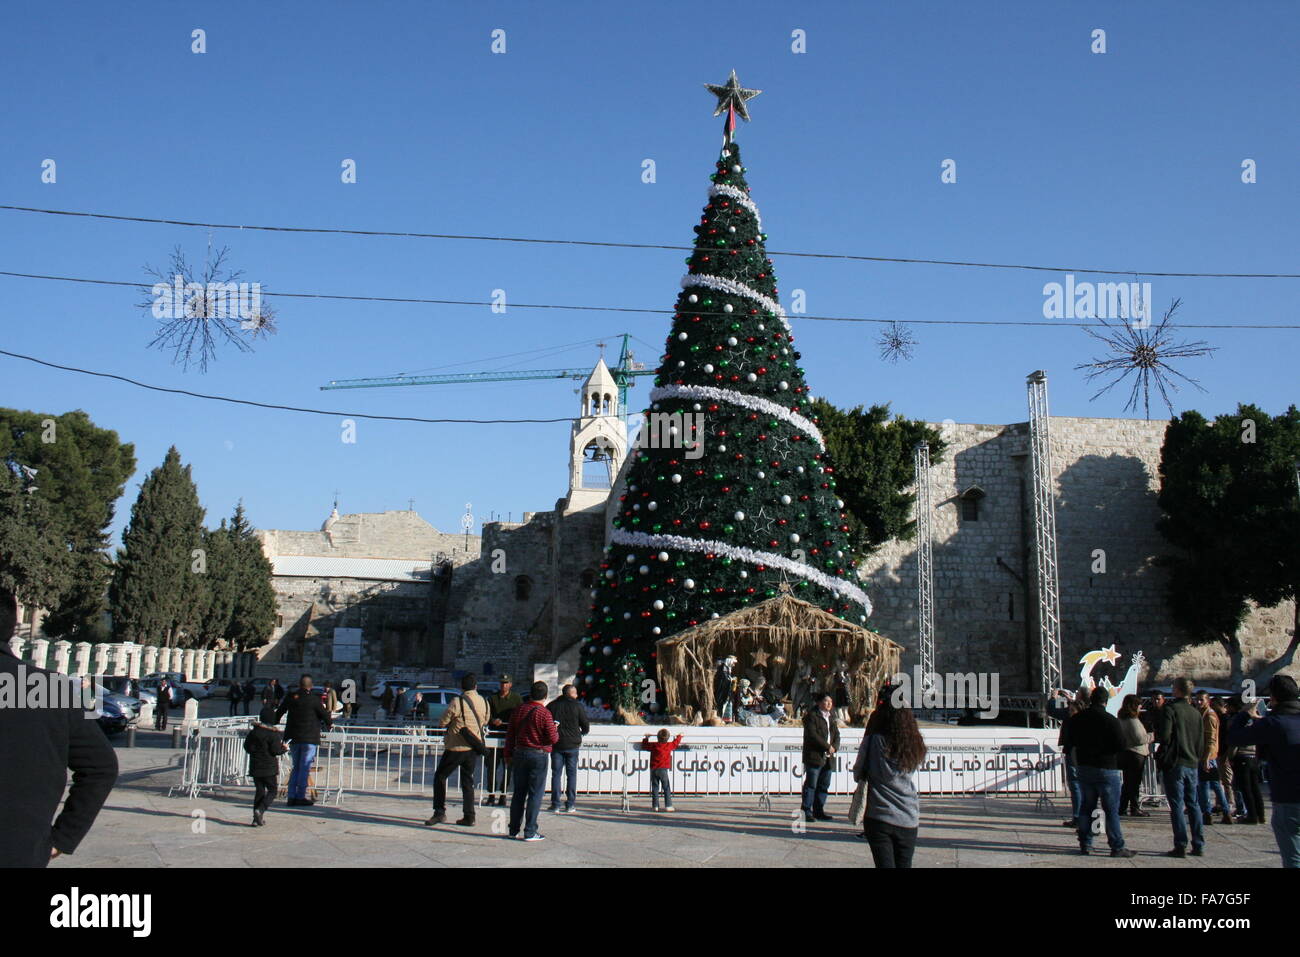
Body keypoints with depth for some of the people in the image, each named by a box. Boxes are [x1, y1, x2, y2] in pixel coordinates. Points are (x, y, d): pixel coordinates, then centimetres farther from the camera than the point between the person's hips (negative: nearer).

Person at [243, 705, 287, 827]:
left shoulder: (253, 731, 4)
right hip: (269, 768, -5)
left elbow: (247, 747, 7)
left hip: (255, 766, 5)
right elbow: (275, 750, -15)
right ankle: (260, 810, -16)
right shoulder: (274, 734, -11)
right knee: (272, 790, 6)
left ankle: (256, 819, 7)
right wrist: (284, 748, 3)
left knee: (259, 791, 11)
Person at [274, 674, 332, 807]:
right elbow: (324, 715, -2)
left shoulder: (290, 697, 5)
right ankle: (300, 797, -2)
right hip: (309, 737, -5)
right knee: (305, 767, 0)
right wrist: (328, 725, 18)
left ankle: (291, 797, 9)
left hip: (293, 737, 5)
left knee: (296, 767, 14)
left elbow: (279, 713, 15)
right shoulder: (314, 698, -9)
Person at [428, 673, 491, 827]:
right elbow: (485, 722, 14)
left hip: (456, 748, -5)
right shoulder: (484, 702, 2)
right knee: (468, 782, 14)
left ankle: (439, 812, 2)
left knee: (440, 777, 9)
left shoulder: (458, 703, -16)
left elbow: (443, 722, -9)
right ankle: (469, 817, 11)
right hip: (473, 748, 5)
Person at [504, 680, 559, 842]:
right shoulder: (544, 713, -13)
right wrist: (556, 729, 6)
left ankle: (514, 829, 18)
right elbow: (553, 738, -15)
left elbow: (510, 735, 9)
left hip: (519, 754, 5)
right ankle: (530, 832, 0)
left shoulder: (518, 711, 4)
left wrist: (508, 755, 18)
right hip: (539, 756, -5)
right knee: (535, 794, 1)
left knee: (518, 793, 13)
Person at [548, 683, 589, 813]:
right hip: (572, 744, -1)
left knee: (556, 774, 5)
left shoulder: (552, 706, 3)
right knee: (572, 773, 6)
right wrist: (581, 733, 22)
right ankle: (570, 805, 5)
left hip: (556, 744, 1)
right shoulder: (578, 707, -3)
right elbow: (586, 727, 0)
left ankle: (555, 805, 2)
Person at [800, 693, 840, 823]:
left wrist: (834, 747, -3)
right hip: (814, 756, -8)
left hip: (828, 758, 8)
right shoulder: (812, 716, -6)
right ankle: (806, 811, -4)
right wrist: (827, 746, -16)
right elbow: (812, 734, -15)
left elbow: (836, 735, 18)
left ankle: (819, 811, 16)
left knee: (824, 785, 9)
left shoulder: (832, 718, 19)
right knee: (811, 785, -7)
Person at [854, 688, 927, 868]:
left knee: (885, 864, -1)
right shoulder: (913, 743, 1)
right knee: (904, 864, 13)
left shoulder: (874, 740, -10)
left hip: (879, 819, -3)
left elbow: (858, 775, 1)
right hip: (908, 819, 4)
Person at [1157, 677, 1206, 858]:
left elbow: (1164, 736, -18)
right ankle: (1199, 846, 12)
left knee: (1177, 805, -3)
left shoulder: (1170, 709, -11)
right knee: (1193, 804, 11)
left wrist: (1155, 736, 3)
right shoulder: (1195, 713, 9)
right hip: (1192, 764, 6)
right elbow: (1201, 742, 13)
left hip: (1174, 763, -6)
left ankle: (1180, 846, -4)